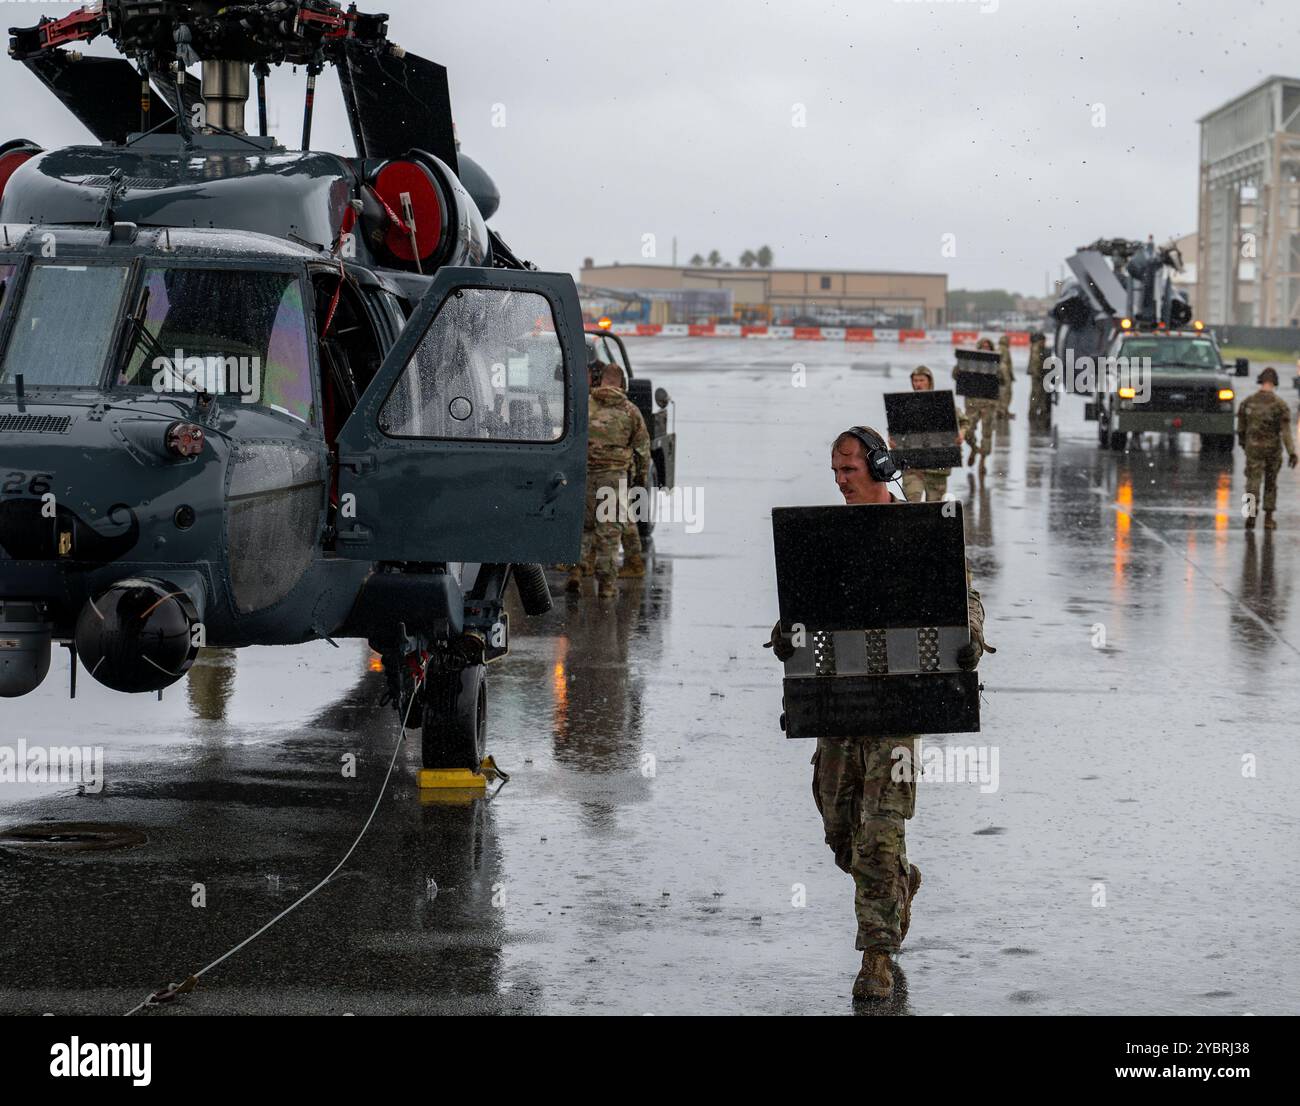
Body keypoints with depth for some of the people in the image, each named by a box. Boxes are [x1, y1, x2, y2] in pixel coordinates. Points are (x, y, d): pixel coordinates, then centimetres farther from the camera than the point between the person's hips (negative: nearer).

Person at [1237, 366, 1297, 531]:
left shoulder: (1248, 401, -4)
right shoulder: (1280, 404, -11)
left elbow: (1241, 425, 9)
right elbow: (1286, 431, -17)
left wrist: (1241, 440, 28)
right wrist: (1292, 452, -18)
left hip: (1253, 447, 0)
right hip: (1273, 448, 0)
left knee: (1253, 481, -1)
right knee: (1270, 482, 15)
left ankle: (1251, 512, -23)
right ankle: (1268, 517, 18)